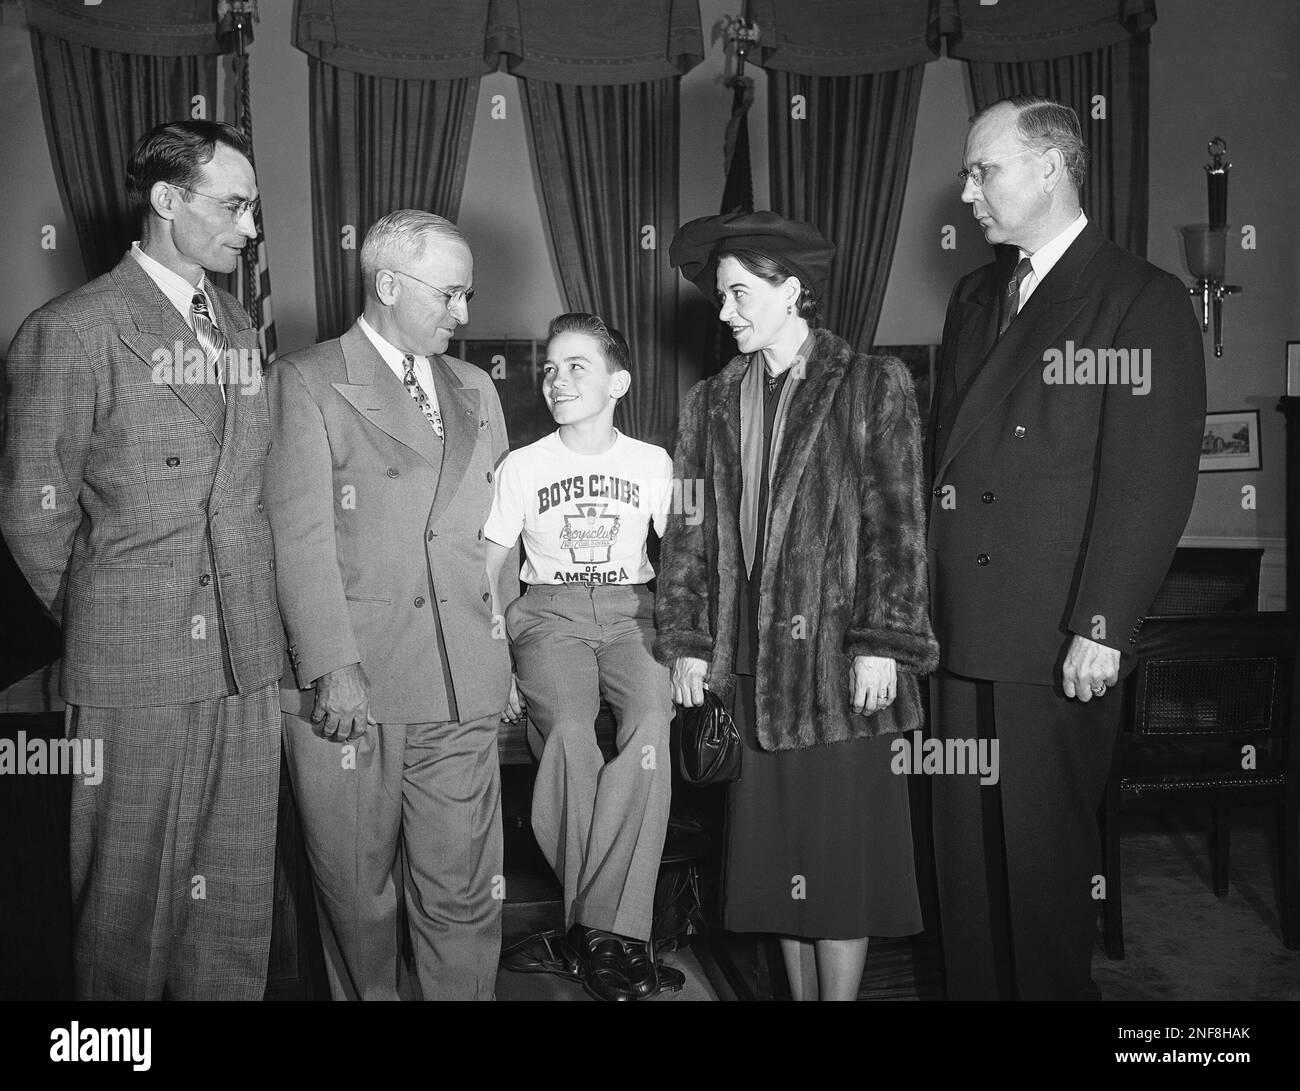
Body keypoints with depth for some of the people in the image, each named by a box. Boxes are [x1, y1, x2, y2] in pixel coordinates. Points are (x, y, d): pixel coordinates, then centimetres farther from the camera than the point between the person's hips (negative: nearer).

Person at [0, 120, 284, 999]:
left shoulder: (243, 330, 12)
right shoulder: (72, 331, -6)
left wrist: (259, 617, 6)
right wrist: (96, 621, 4)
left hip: (249, 661, 5)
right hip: (133, 667, -5)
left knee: (239, 893, 12)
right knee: (131, 897, 8)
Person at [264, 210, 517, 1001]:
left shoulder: (475, 389, 17)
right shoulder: (307, 381, 0)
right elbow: (301, 537, -8)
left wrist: (503, 646, 13)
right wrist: (333, 667, -15)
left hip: (462, 693, 4)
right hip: (348, 686, -4)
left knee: (465, 891, 5)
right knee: (358, 894, 8)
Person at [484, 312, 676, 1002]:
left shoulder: (653, 463, 10)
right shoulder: (522, 466, 8)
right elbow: (485, 564, 12)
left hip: (630, 613, 1)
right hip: (548, 615, 0)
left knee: (651, 727, -32)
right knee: (568, 732, -32)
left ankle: (598, 922, -24)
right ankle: (614, 930, -20)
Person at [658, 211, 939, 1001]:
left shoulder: (873, 386, 1)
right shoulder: (712, 403, 13)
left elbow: (897, 522, -5)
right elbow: (689, 532, 11)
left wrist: (882, 642, -11)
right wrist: (686, 642, 4)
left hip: (840, 662, -4)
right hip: (752, 657, 4)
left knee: (843, 847, 1)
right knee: (777, 851, 10)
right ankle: (801, 992, 23)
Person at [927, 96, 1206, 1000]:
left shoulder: (1144, 301, -4)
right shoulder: (975, 298, 17)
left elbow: (1151, 480, -11)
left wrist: (1101, 627, -15)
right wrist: (922, 598, 8)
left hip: (1060, 646, -6)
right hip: (962, 633, 6)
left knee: (1047, 858, 6)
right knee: (968, 856, 12)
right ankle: (976, 988, 27)